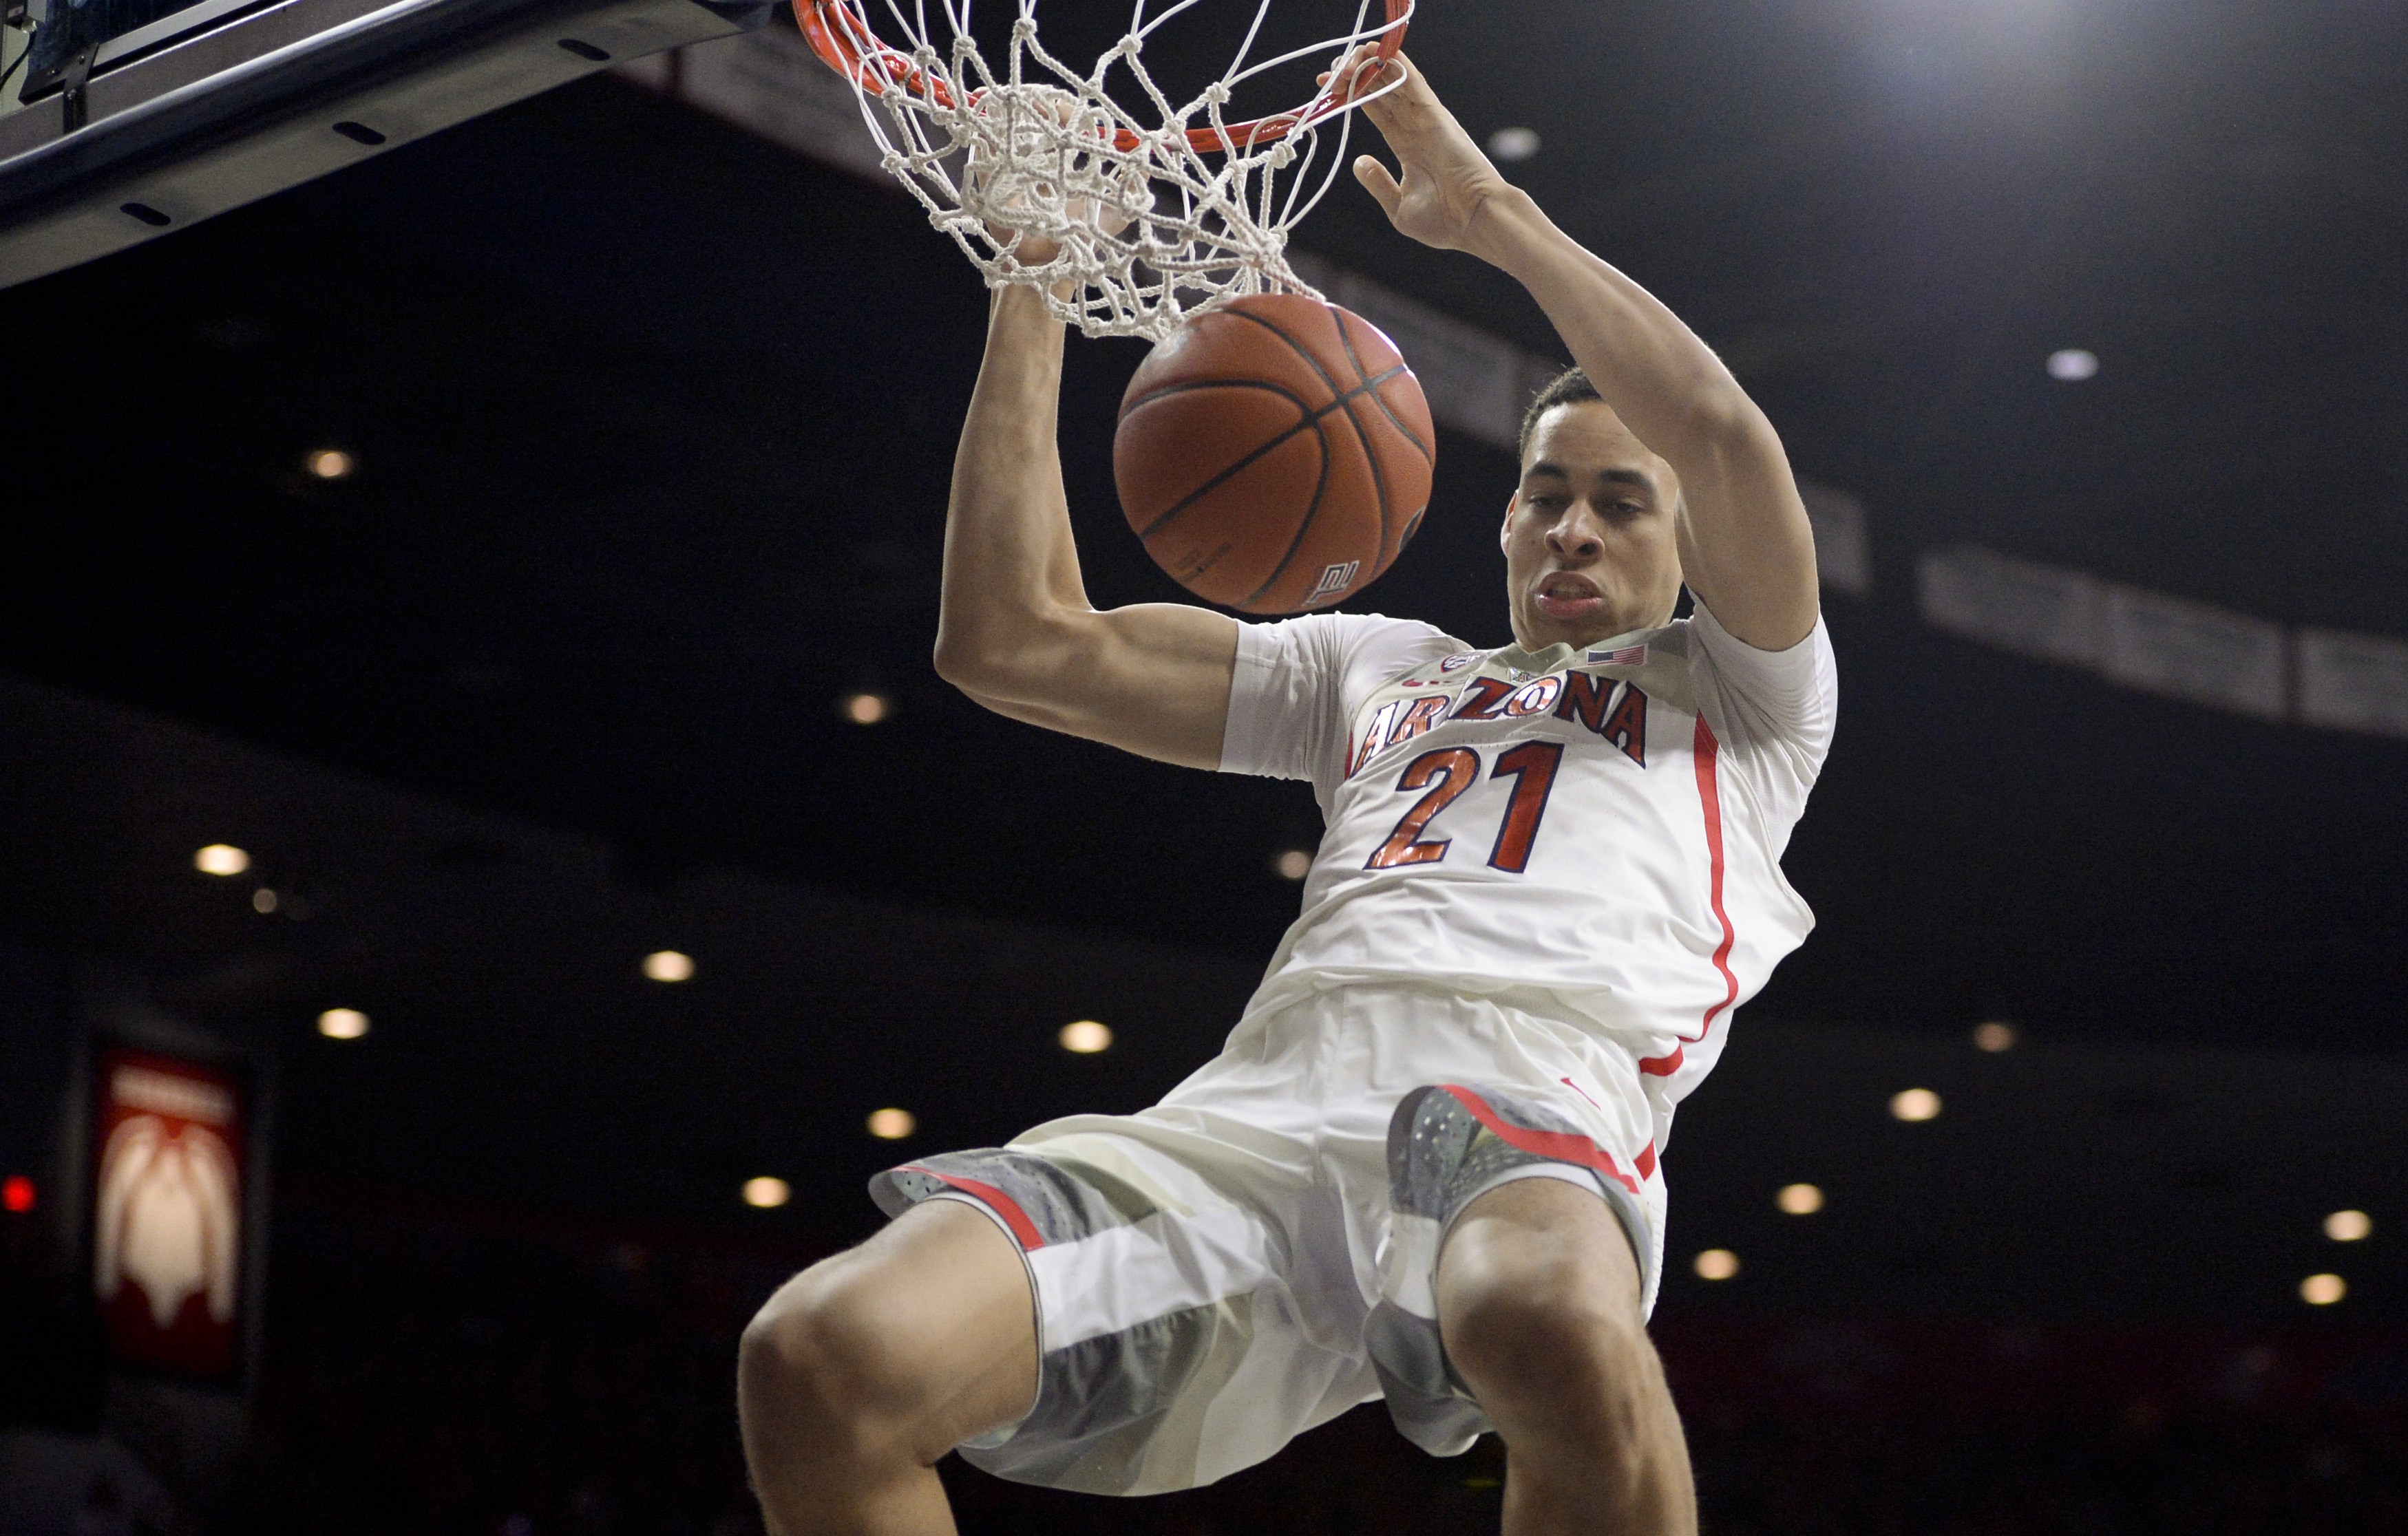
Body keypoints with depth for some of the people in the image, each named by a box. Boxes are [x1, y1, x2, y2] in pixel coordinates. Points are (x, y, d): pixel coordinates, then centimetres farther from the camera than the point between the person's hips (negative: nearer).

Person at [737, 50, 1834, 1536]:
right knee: (823, 1356, -26)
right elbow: (1014, 643, 31)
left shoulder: (1737, 694, 26)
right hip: (1253, 1106, 4)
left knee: (1560, 1329, -45)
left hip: (1535, 1091, -4)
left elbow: (1722, 435, 5)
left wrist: (1496, 213, 14)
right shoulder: (1382, 668, 37)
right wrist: (1033, 297, 29)